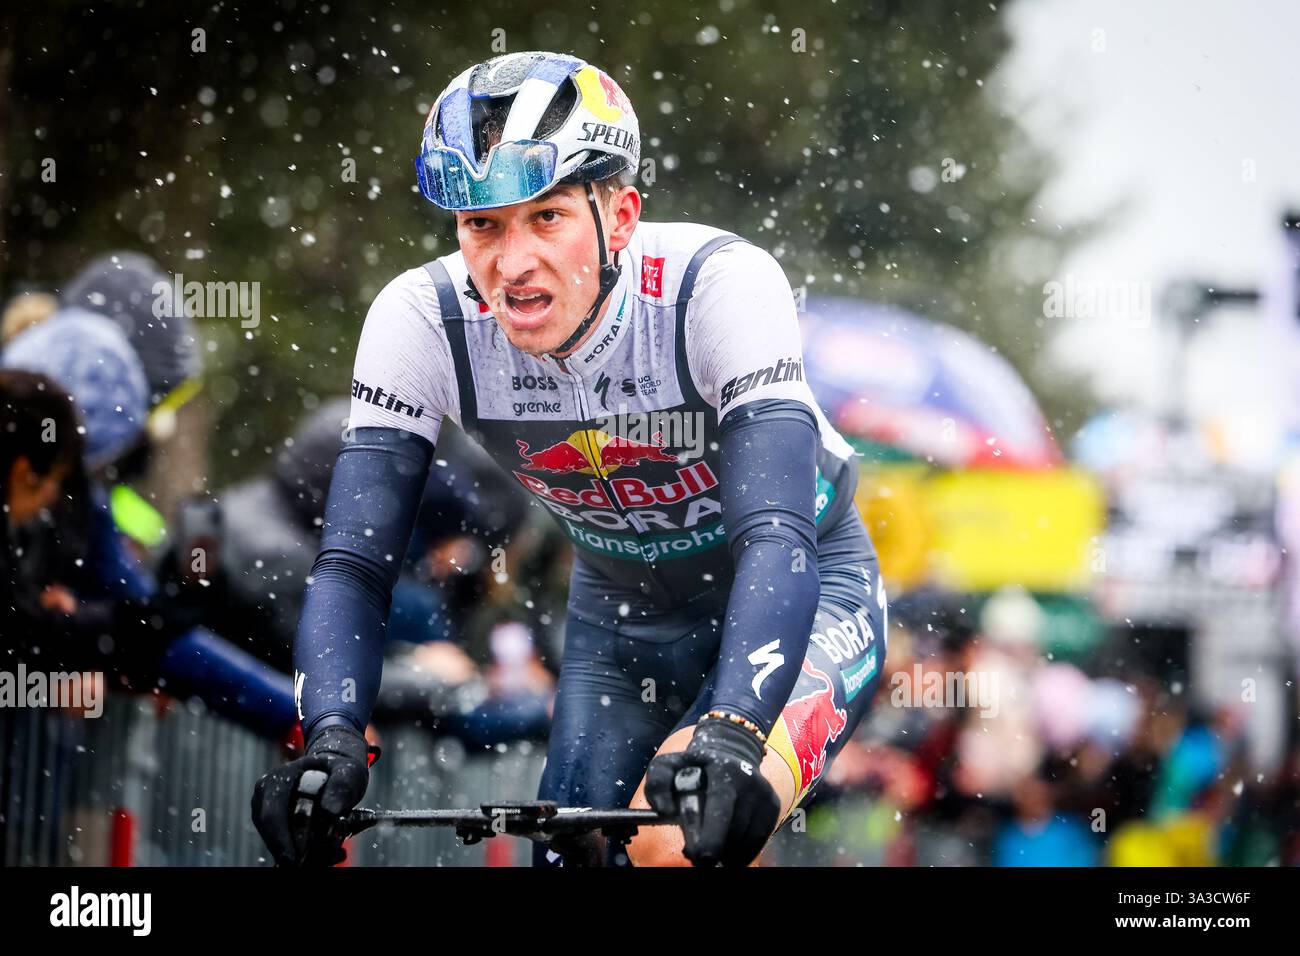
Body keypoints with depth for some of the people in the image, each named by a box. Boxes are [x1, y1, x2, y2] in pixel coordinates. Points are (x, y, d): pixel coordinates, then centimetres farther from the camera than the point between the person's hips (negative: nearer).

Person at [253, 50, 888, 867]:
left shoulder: (722, 284, -31)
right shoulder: (422, 320, -22)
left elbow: (776, 540, -41)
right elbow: (354, 563, -23)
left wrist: (730, 734, -57)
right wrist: (331, 736, -42)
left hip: (803, 591, -4)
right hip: (621, 614, 5)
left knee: (686, 839, -30)